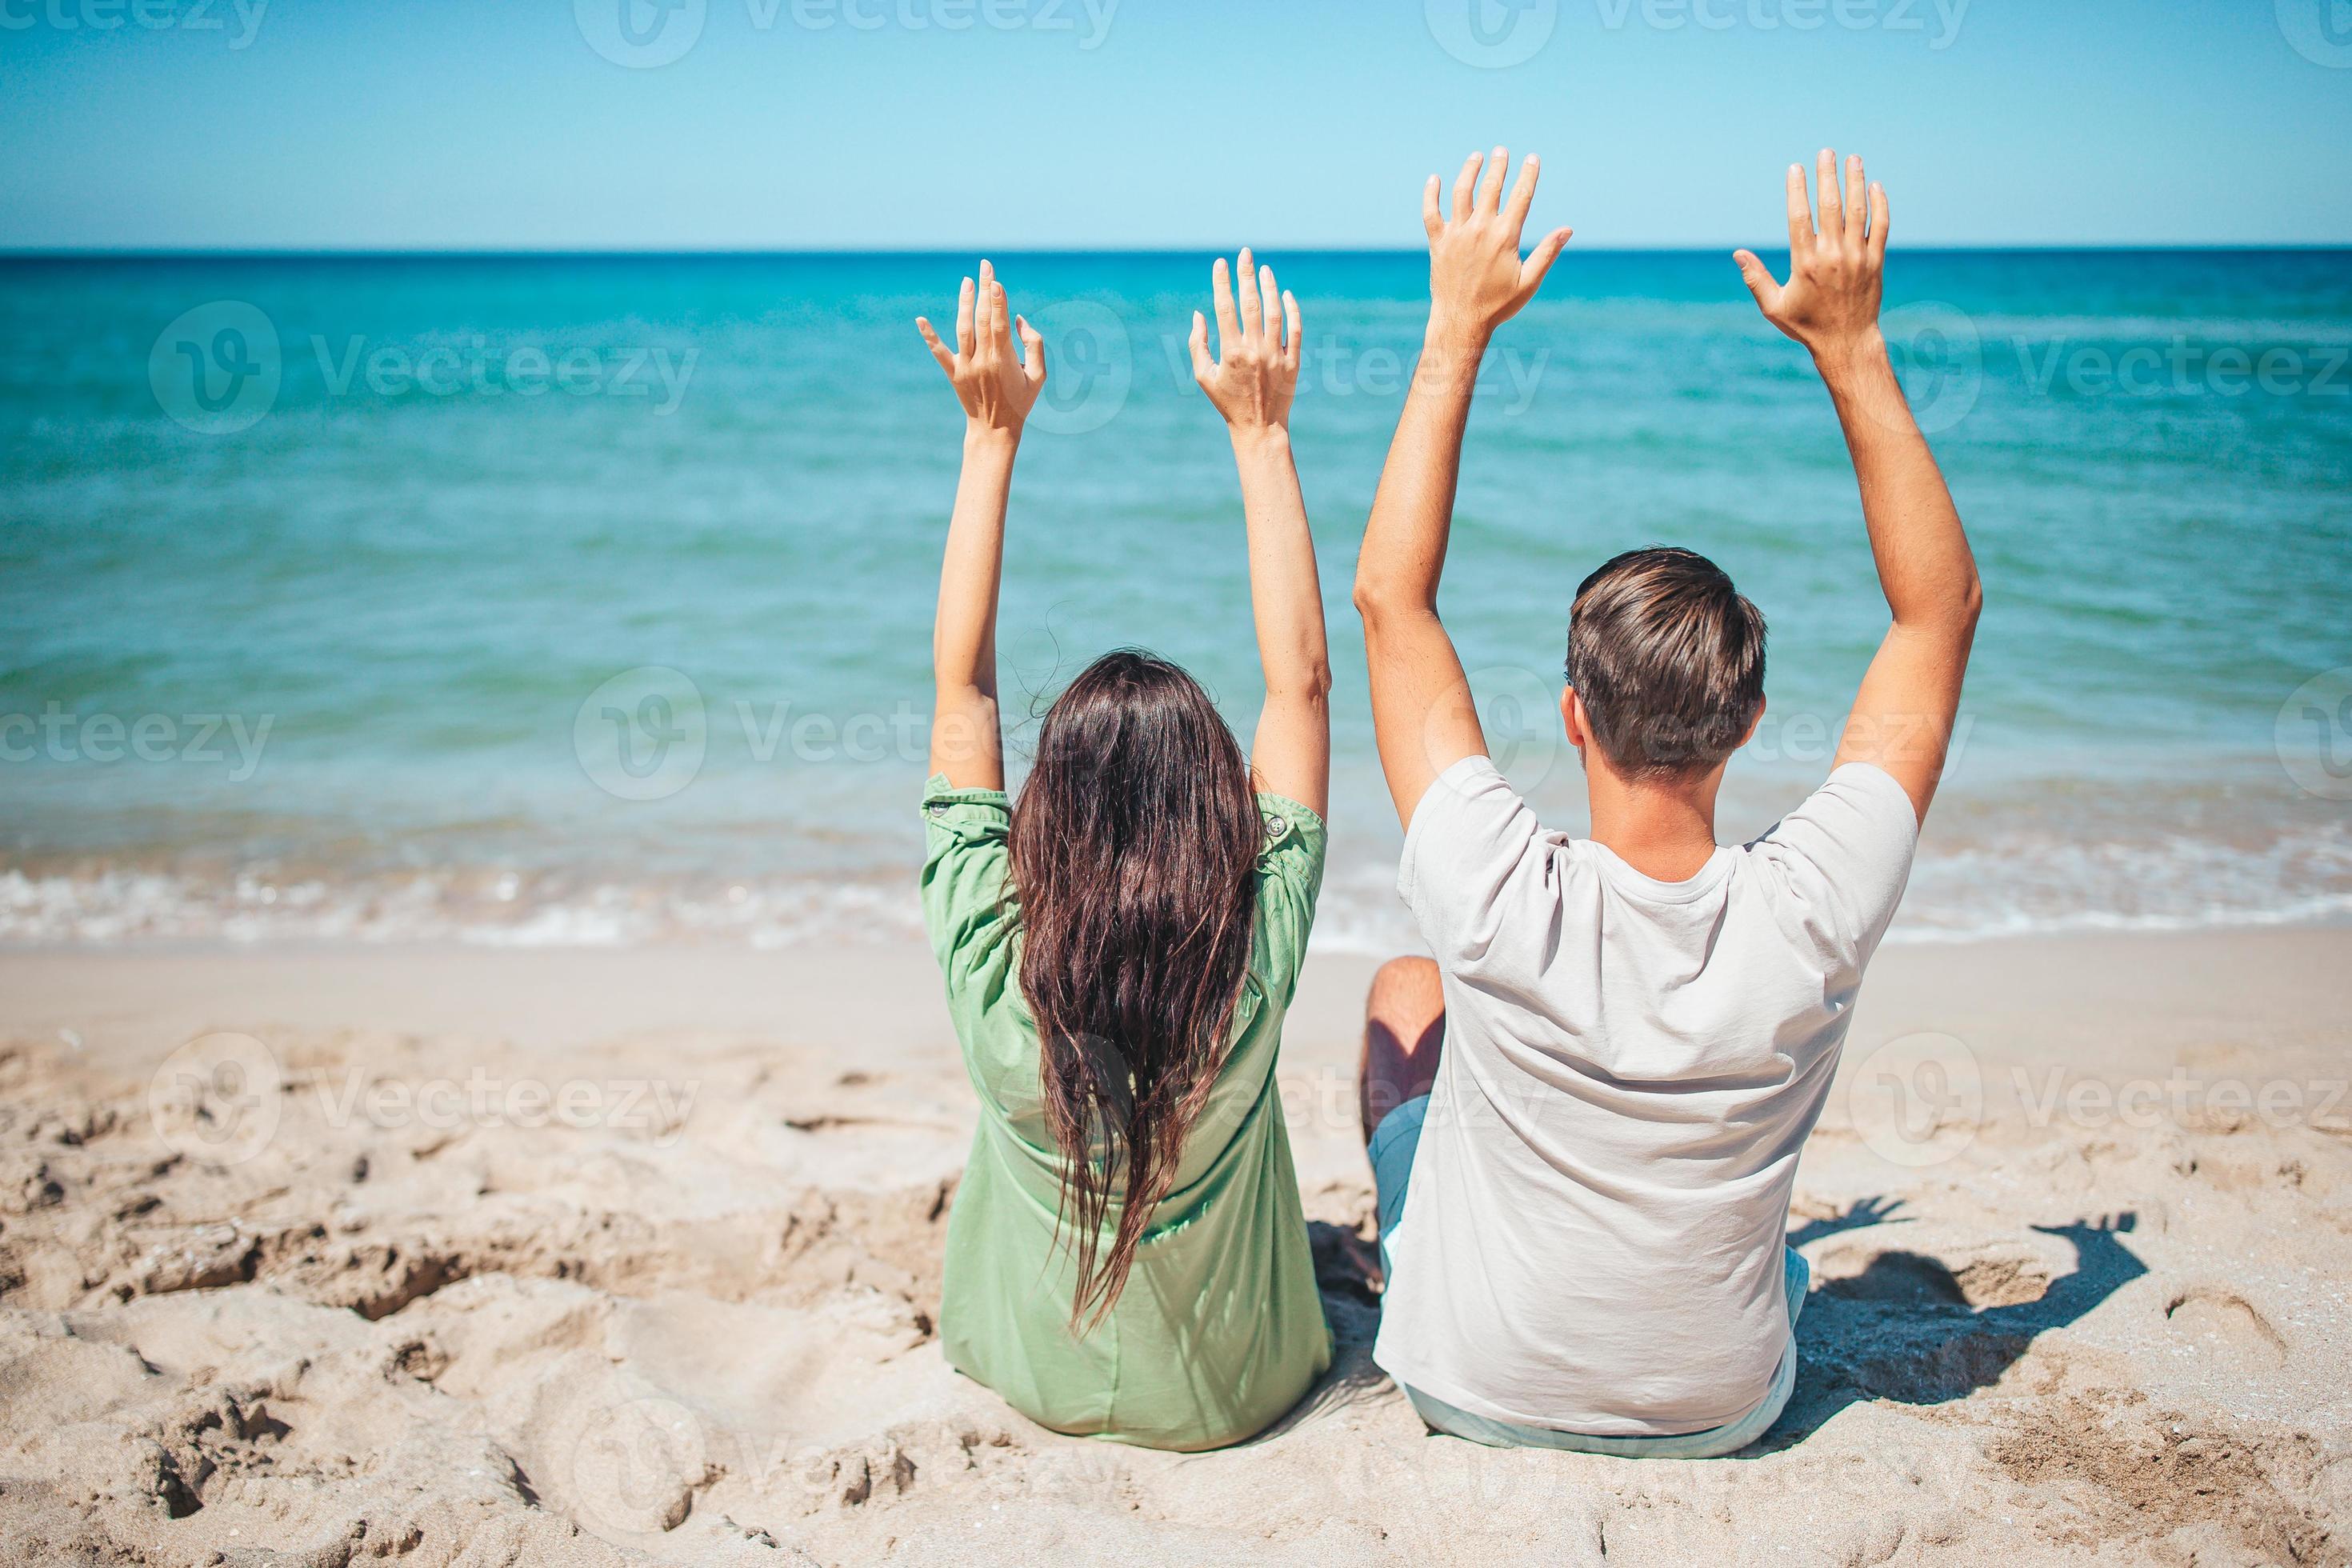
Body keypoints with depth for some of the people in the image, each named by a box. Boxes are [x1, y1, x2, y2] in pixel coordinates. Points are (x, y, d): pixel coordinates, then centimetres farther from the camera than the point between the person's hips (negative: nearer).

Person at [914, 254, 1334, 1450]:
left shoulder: (989, 957, -28)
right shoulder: (1256, 958, -29)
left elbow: (961, 686, -16)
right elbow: (1302, 682, -20)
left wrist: (991, 434, -15)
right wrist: (1261, 434, -16)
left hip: (1034, 1381, 1)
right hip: (1230, 1398, -1)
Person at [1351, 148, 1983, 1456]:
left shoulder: (1500, 901, -32)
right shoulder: (1810, 918, -27)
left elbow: (1391, 597, -20)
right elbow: (1943, 609, -14)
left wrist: (1460, 331, -19)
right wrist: (1852, 347, -16)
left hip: (1477, 1390, -1)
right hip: (1724, 1414, 2)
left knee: (1405, 995, 21)